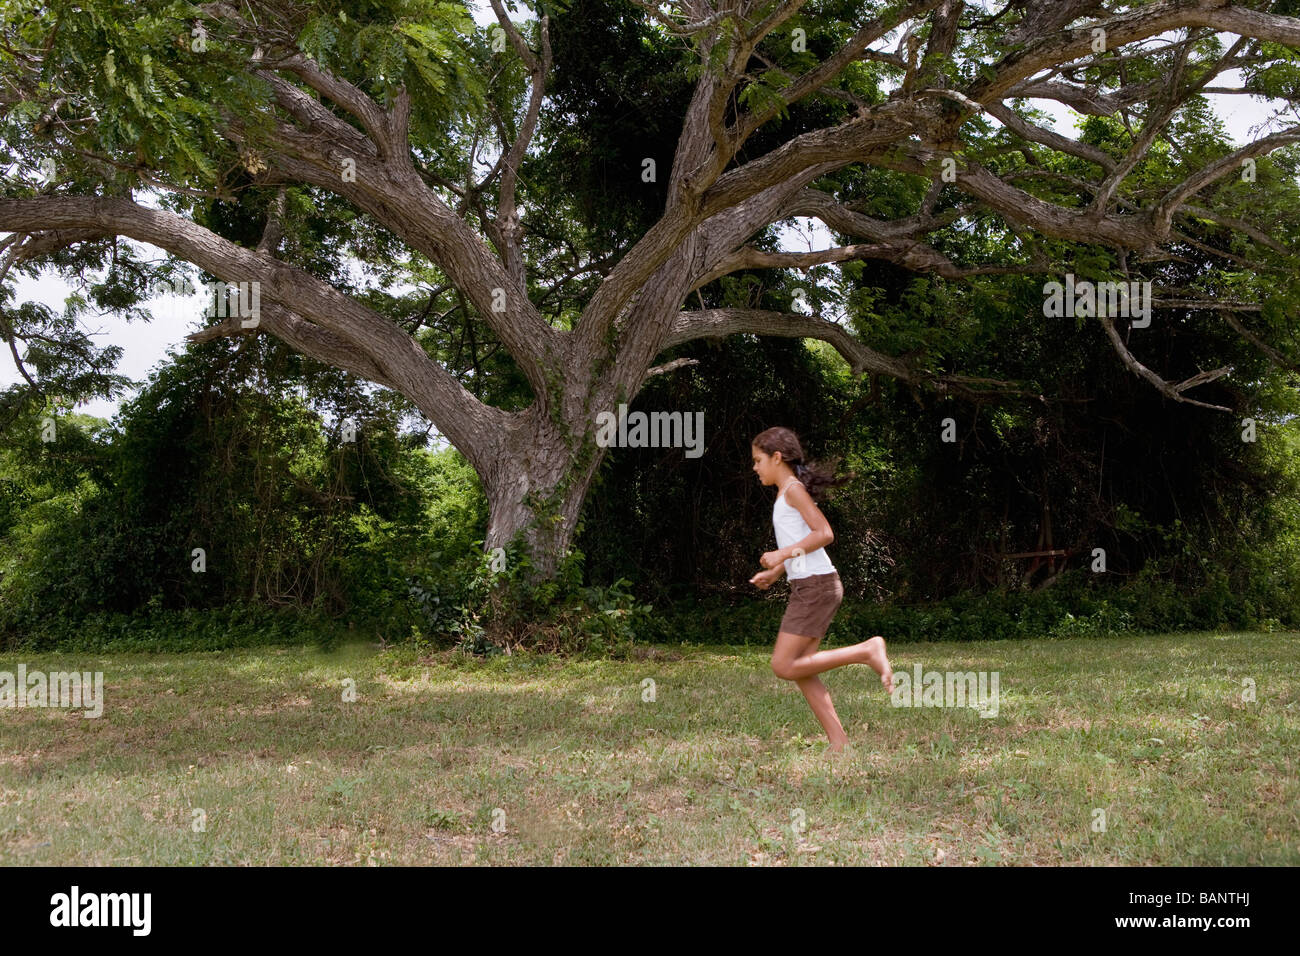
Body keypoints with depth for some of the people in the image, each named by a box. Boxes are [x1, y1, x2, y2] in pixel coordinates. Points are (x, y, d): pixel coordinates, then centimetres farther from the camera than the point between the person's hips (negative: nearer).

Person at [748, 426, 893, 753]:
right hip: (808, 587, 10)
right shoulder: (787, 494, 19)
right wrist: (773, 574, 16)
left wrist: (784, 554, -18)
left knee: (784, 666, -11)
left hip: (816, 585, -10)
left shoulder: (793, 489, -9)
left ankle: (867, 651, -9)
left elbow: (824, 533, -19)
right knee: (800, 671, 6)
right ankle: (838, 741, 5)